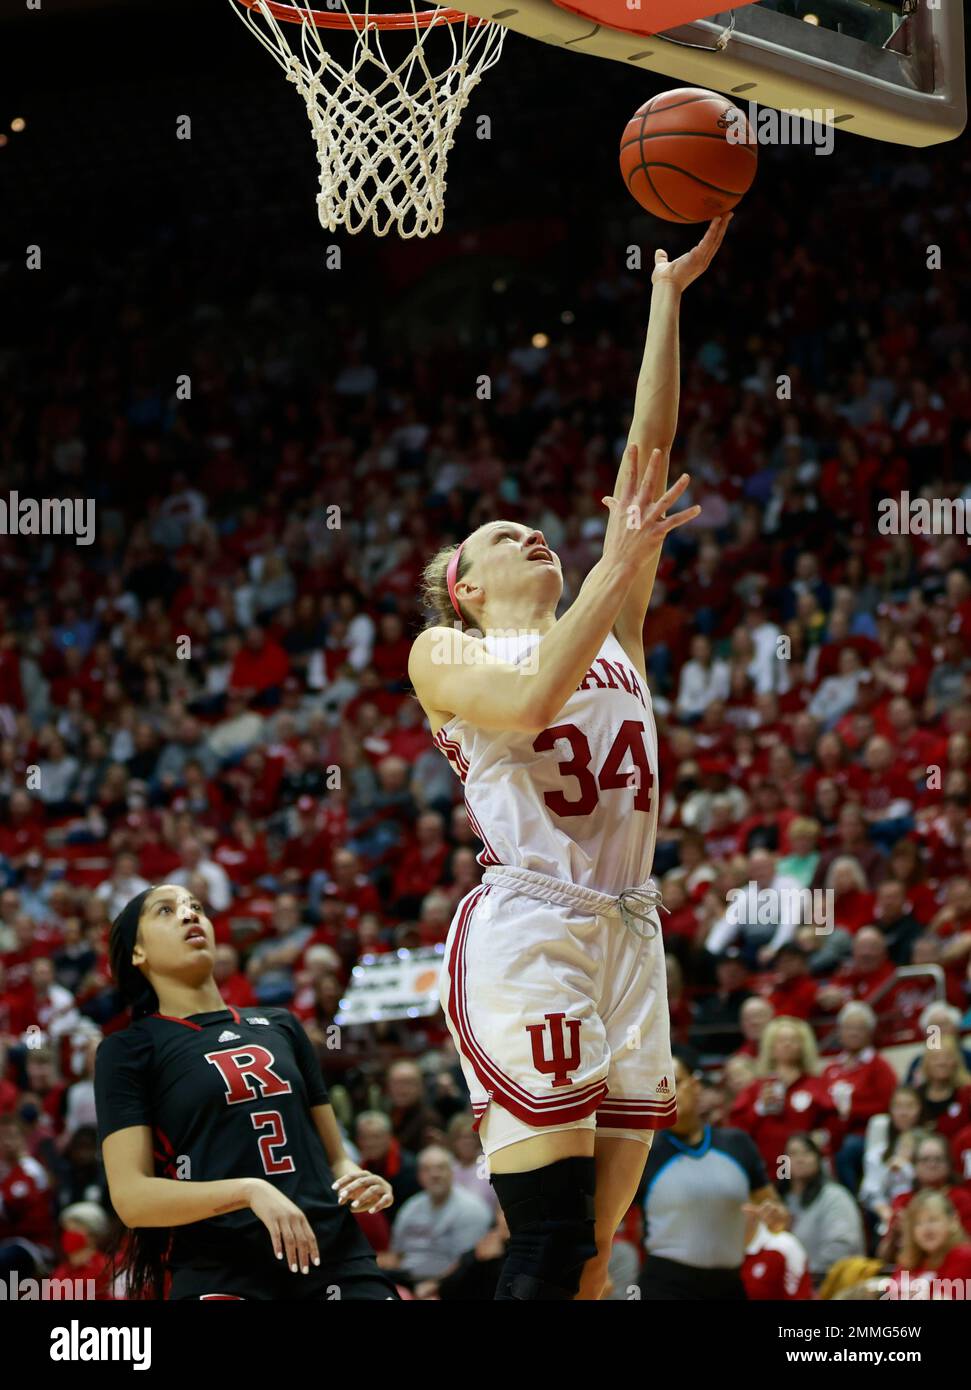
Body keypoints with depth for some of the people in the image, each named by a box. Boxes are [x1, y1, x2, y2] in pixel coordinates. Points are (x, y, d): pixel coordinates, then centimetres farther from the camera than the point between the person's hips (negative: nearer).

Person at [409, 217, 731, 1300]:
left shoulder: (610, 631, 21)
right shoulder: (444, 654, 8)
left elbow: (647, 452, 16)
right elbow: (530, 703, -15)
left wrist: (669, 295, 12)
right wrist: (614, 571, -16)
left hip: (626, 935, 6)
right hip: (525, 933, -6)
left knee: (592, 1248, 3)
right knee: (550, 1246, -15)